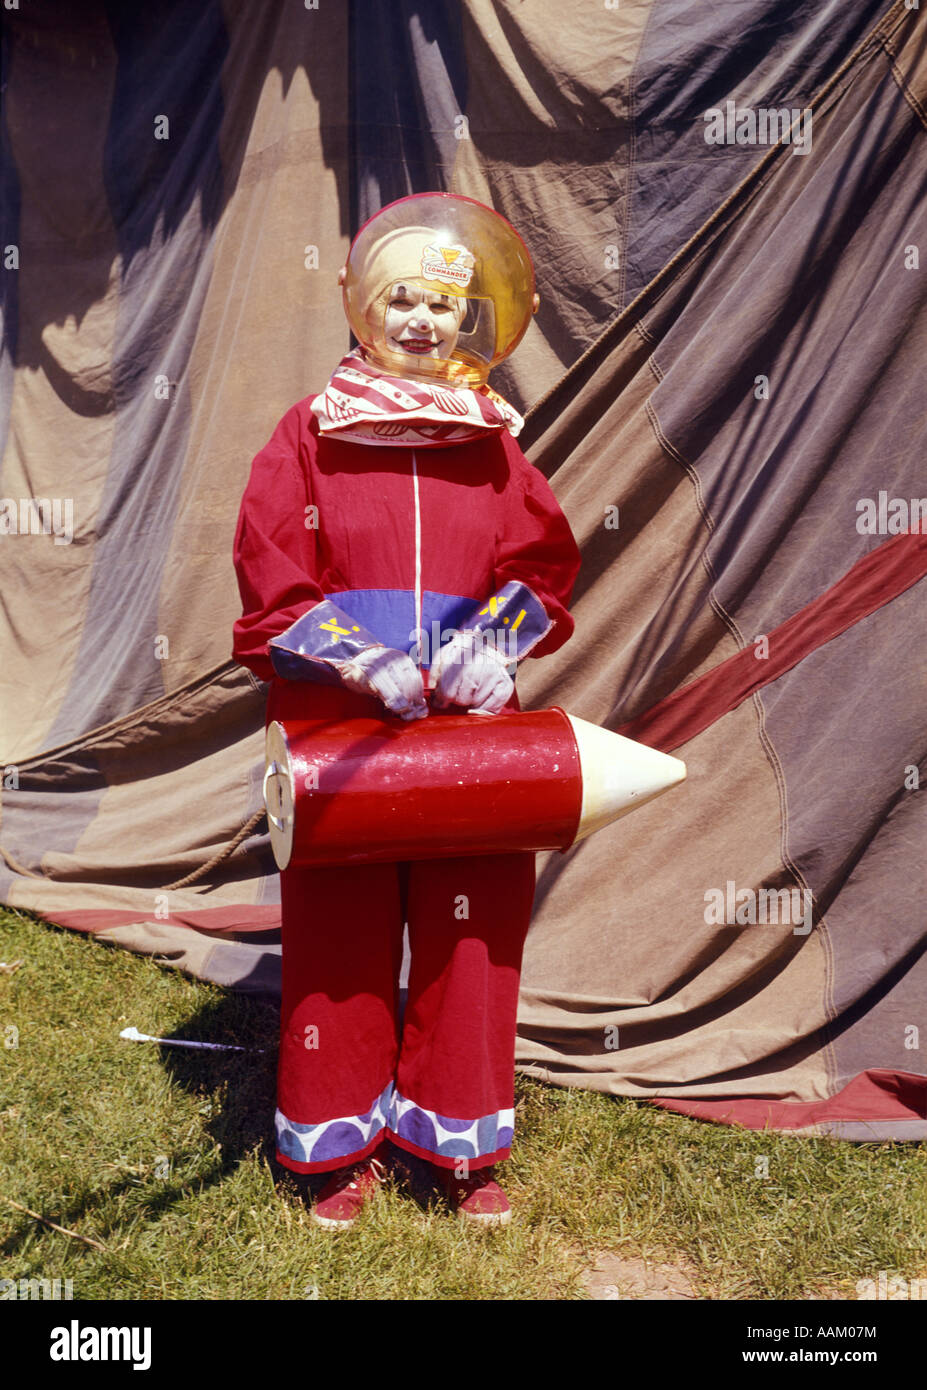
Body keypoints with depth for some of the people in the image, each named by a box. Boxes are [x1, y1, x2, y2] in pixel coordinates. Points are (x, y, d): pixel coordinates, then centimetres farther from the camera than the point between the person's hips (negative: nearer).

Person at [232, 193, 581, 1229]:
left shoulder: (490, 445, 9)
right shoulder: (310, 434, 2)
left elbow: (544, 564, 10)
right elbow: (270, 575, -3)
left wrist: (490, 642, -9)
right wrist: (370, 663, -13)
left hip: (470, 729, 2)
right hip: (338, 731, -2)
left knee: (468, 932, 8)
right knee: (339, 939, 7)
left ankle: (460, 1146, 27)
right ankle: (346, 1146, 27)